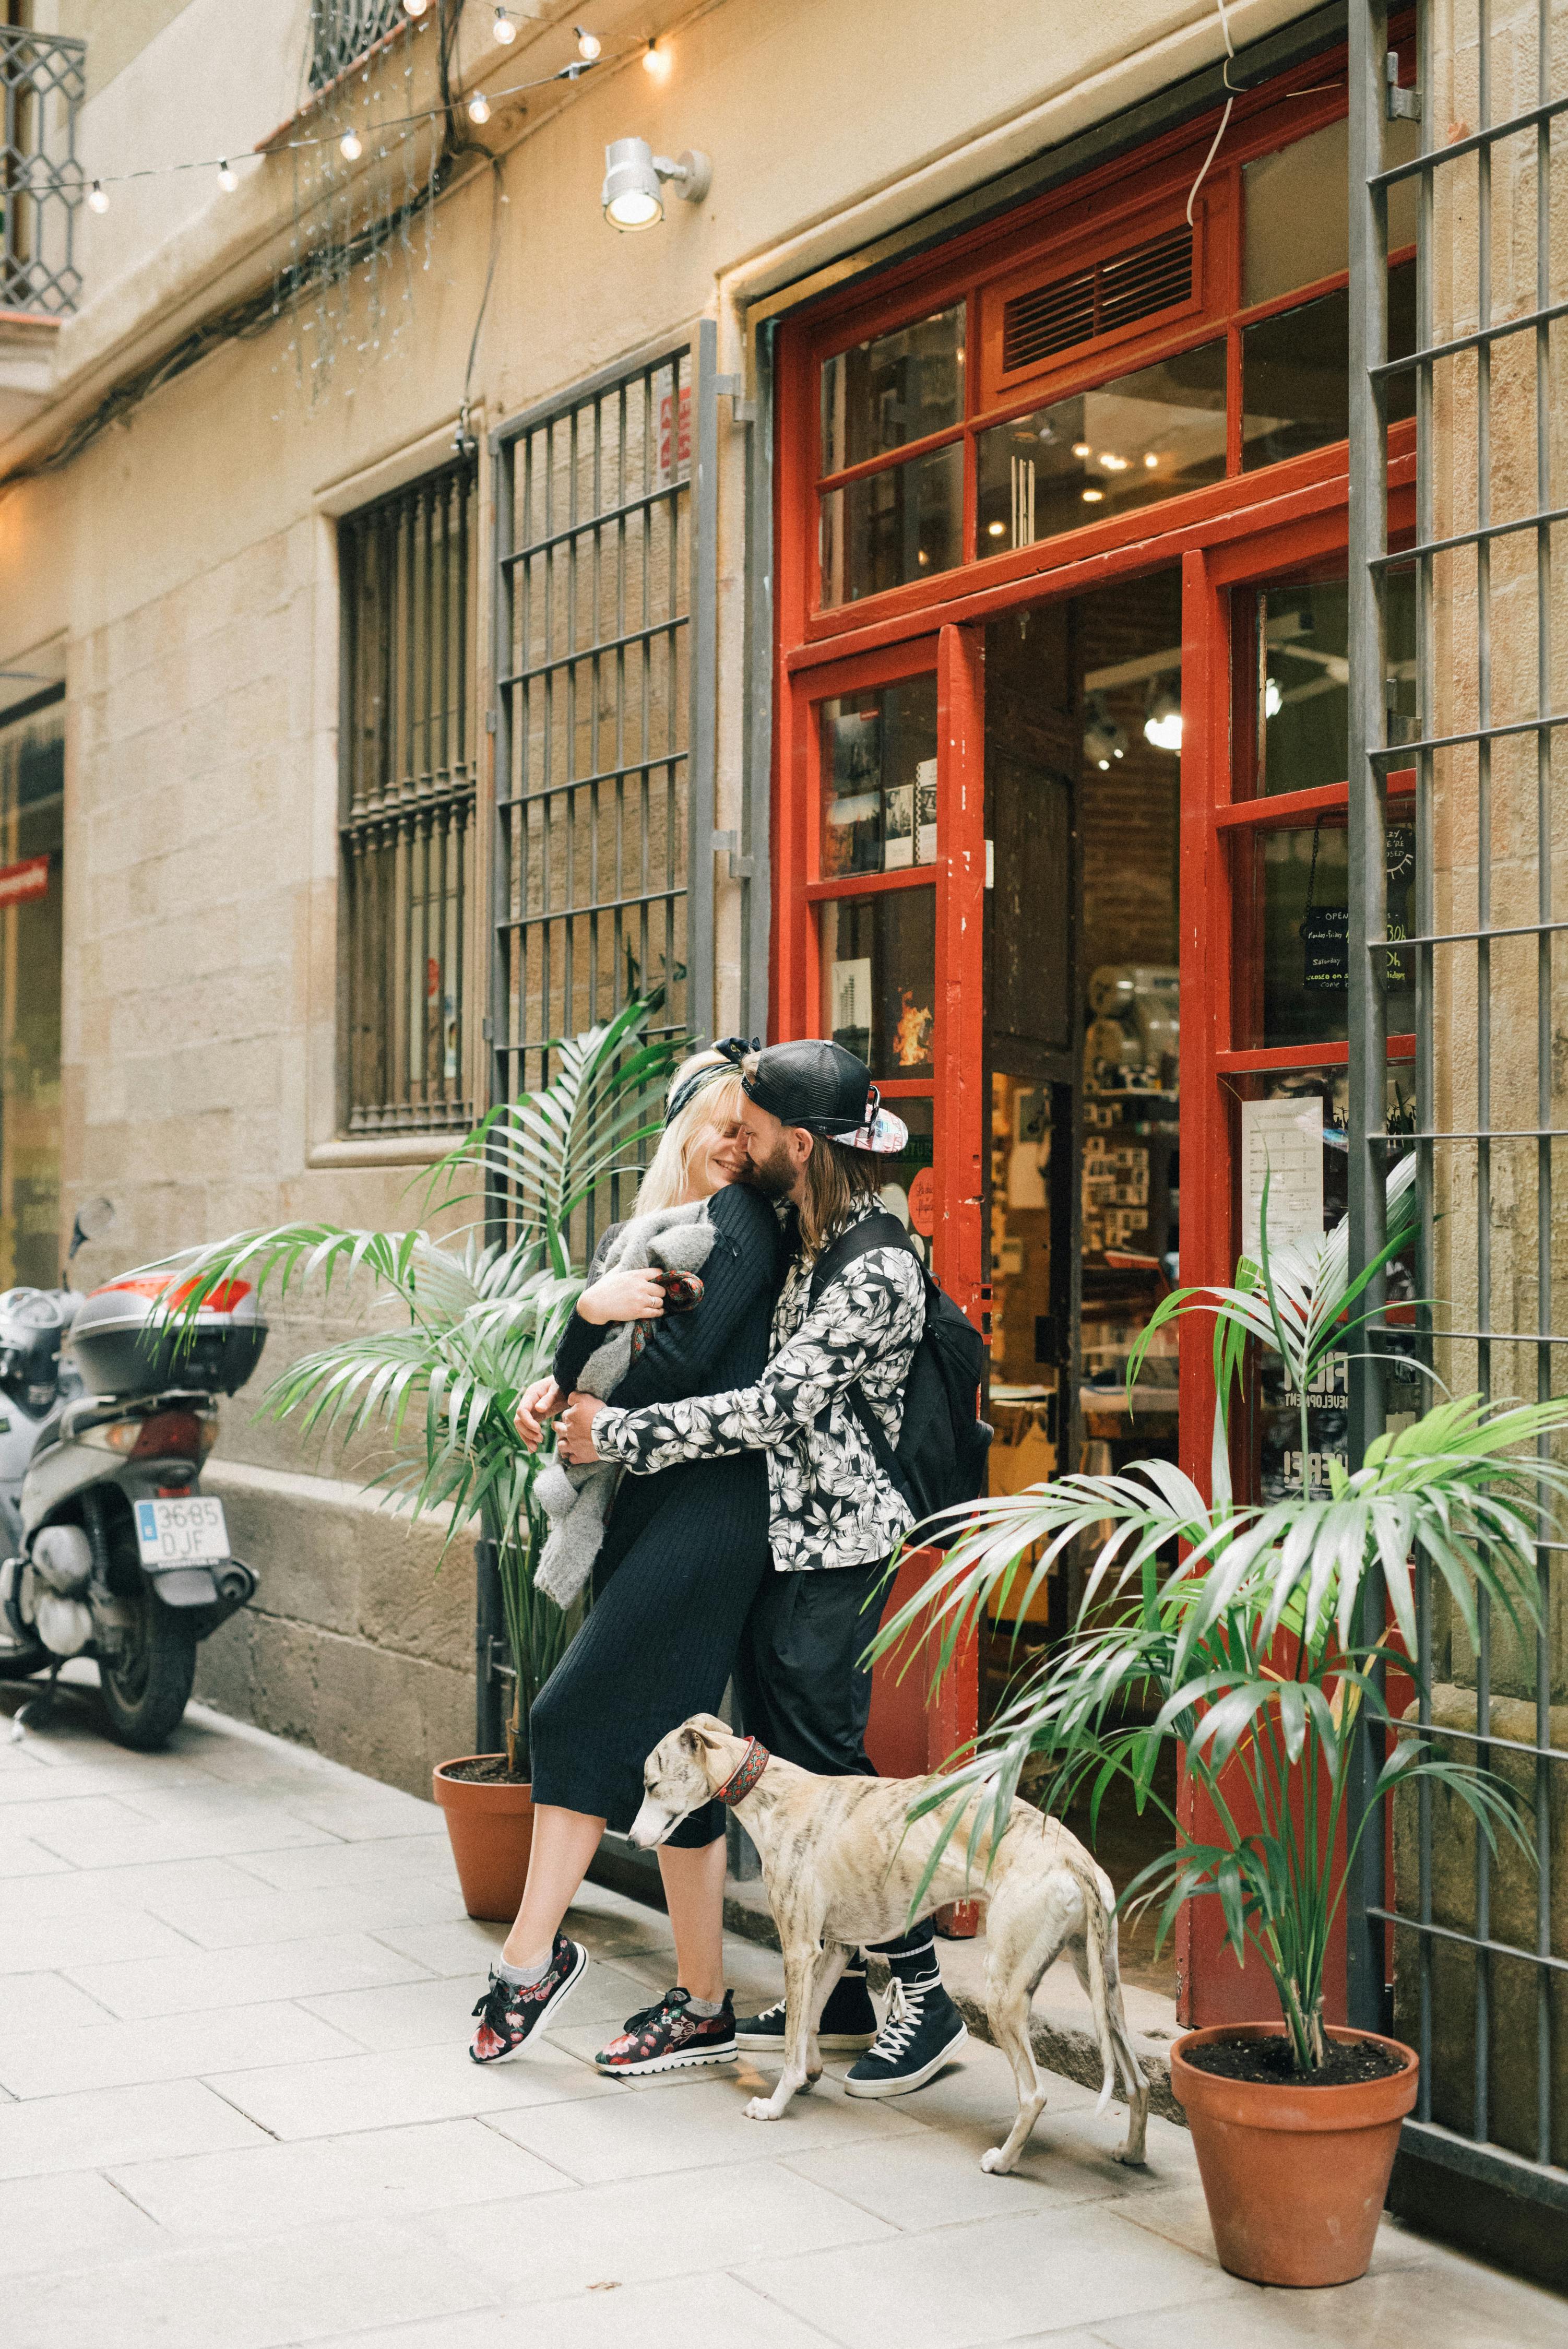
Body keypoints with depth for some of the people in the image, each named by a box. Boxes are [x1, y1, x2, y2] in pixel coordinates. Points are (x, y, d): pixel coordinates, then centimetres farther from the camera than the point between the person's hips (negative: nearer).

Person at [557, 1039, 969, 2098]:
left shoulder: (876, 1269, -19)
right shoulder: (795, 1235, 9)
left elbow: (773, 1405, -23)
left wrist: (618, 1433, -18)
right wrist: (577, 1382, 7)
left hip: (833, 1546, -9)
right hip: (772, 1535, 9)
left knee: (829, 1766, -6)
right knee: (781, 1765, 12)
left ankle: (927, 2000, 5)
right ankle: (838, 1993, 22)